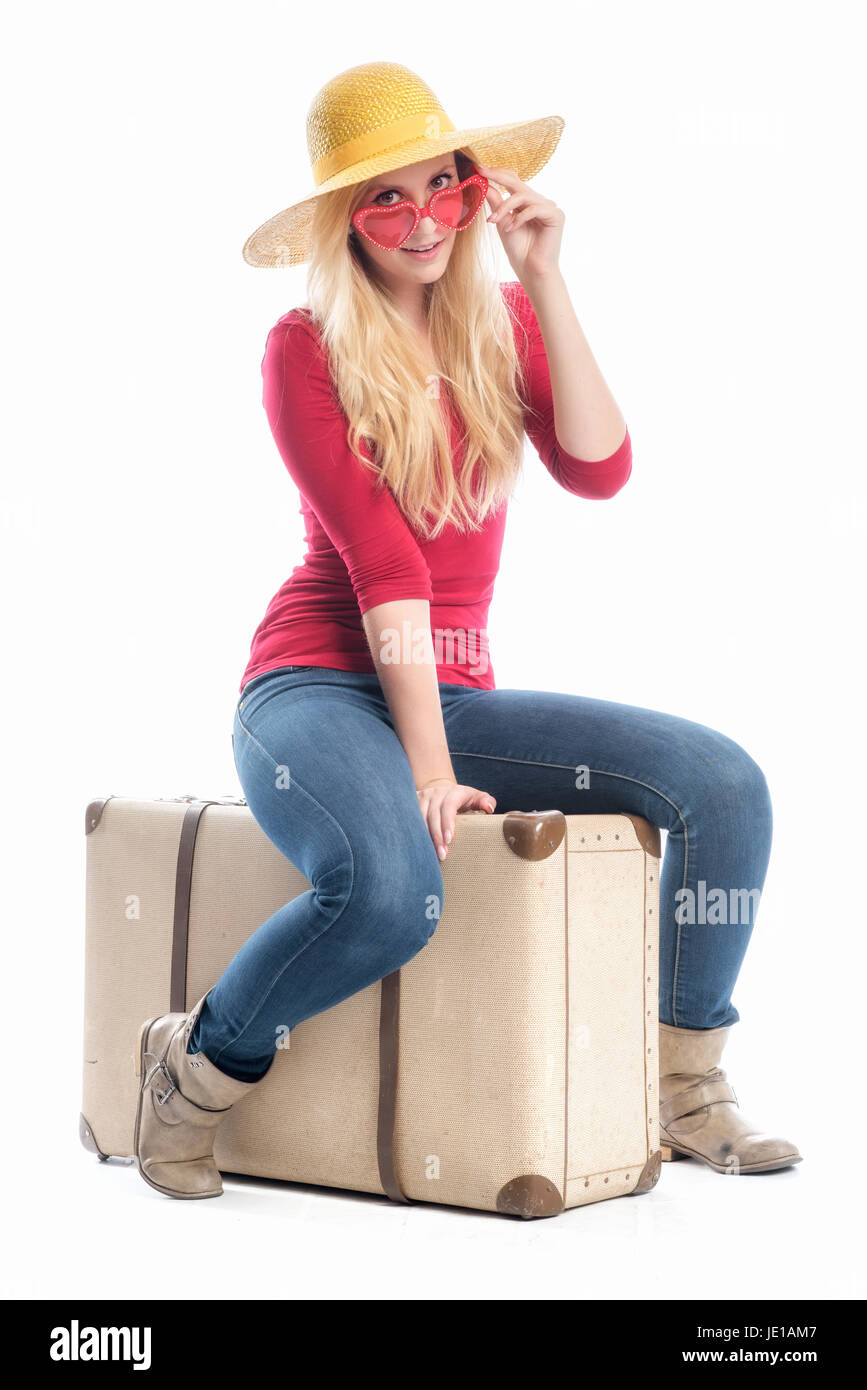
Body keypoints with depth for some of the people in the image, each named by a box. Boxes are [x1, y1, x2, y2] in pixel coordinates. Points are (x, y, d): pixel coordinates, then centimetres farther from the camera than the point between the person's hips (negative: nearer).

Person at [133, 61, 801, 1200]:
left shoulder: (505, 326, 11)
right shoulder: (306, 350, -4)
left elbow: (600, 472, -6)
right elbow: (383, 564, -15)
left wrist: (545, 283, -9)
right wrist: (428, 769, -20)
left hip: (457, 692, 5)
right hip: (321, 686, -5)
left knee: (724, 784, -14)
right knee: (391, 887, -37)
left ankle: (686, 1091, 0)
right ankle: (199, 1060, -8)